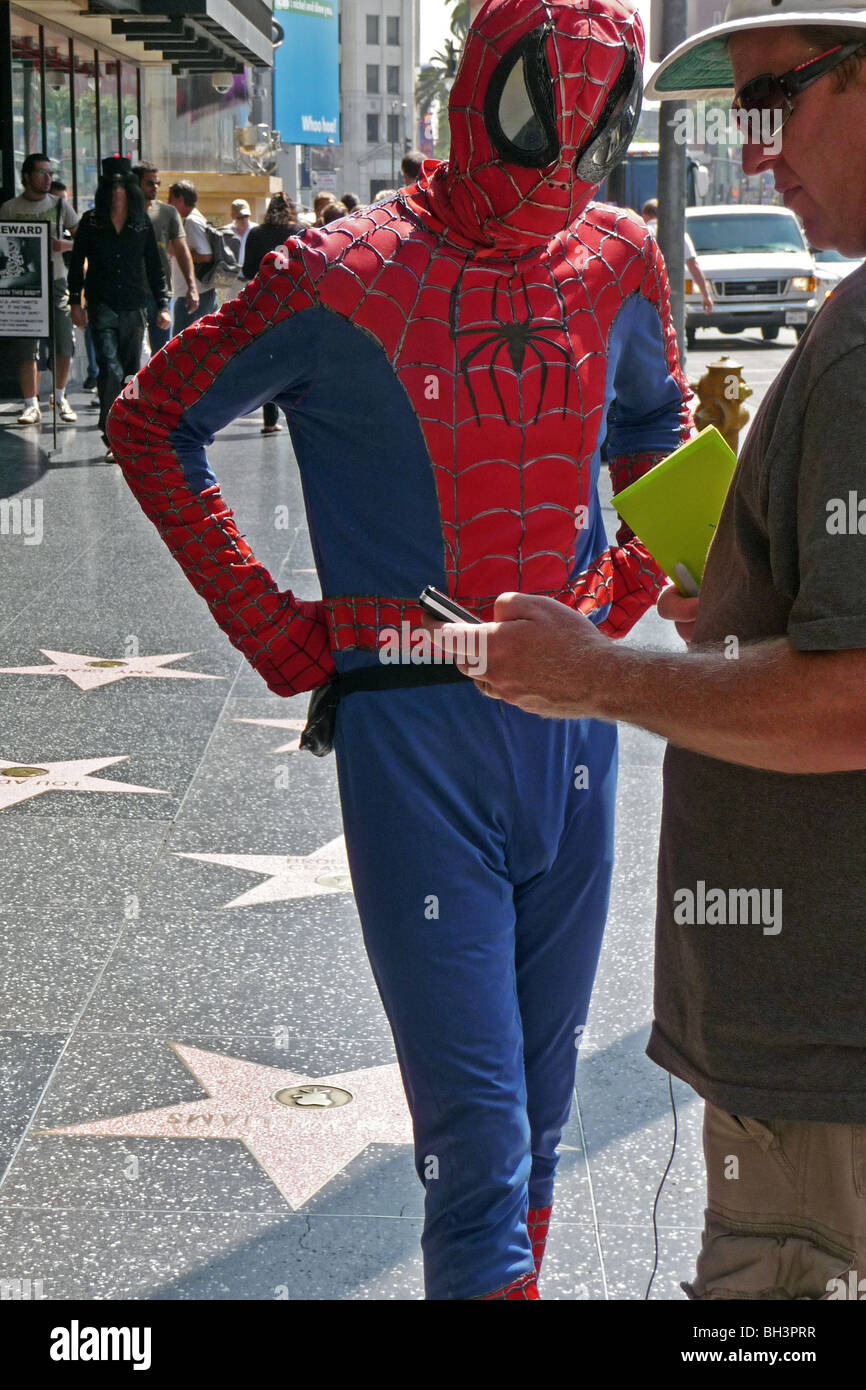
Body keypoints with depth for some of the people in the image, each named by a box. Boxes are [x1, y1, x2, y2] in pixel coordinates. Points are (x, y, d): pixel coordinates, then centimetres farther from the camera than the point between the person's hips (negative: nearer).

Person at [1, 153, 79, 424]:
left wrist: (65, 245, -8)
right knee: (26, 349, -4)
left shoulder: (60, 205, 9)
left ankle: (60, 398, 18)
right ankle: (31, 405, 4)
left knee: (65, 346, -3)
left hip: (56, 282, 2)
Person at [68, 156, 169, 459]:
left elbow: (154, 268, 12)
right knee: (110, 369, -16)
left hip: (134, 308, 3)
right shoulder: (91, 222, 4)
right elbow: (77, 264, 8)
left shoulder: (142, 224, 8)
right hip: (102, 306, -3)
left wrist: (162, 305, 7)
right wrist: (75, 302, 2)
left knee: (131, 372, 7)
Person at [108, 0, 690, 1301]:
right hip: (416, 731, -5)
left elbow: (660, 427, 26)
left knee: (541, 1078, 16)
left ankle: (515, 1261, 31)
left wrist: (629, 580, 11)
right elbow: (153, 424, 1)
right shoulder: (348, 279, -9)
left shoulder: (615, 260, 5)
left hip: (571, 715, 5)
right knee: (474, 1106, -6)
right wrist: (274, 629, -3)